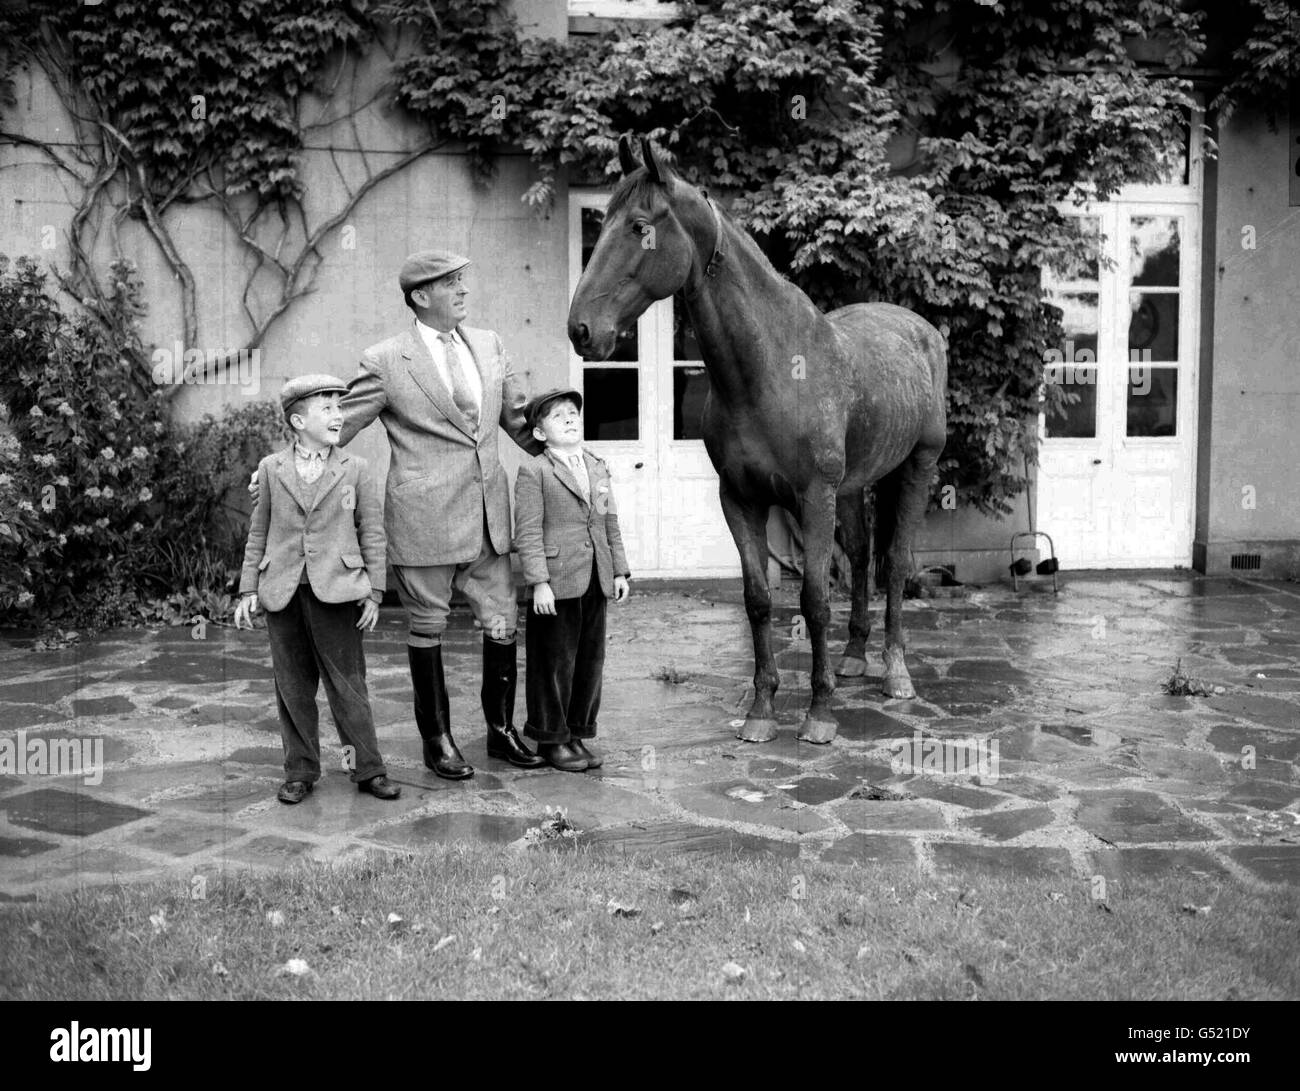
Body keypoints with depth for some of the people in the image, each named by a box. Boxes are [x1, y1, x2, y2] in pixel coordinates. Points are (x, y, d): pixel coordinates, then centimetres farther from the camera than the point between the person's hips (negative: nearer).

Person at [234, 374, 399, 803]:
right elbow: (258, 533, 11)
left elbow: (372, 534, 4)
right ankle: (300, 771, 20)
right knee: (292, 687, 9)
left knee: (347, 683, 1)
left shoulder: (355, 470, 3)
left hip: (336, 591, -2)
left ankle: (368, 769, 11)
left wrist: (374, 592, -1)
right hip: (282, 592, 2)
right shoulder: (271, 469, 7)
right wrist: (248, 589, 7)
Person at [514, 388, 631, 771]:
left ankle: (579, 733, 25)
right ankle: (552, 739, 16)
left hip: (595, 582, 6)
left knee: (591, 659, 11)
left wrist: (620, 570, 11)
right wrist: (539, 582, -17)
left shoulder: (598, 467, 14)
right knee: (555, 662, 2)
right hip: (557, 584, -6)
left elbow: (611, 524, 17)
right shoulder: (534, 472, -6)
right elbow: (528, 532, -11)